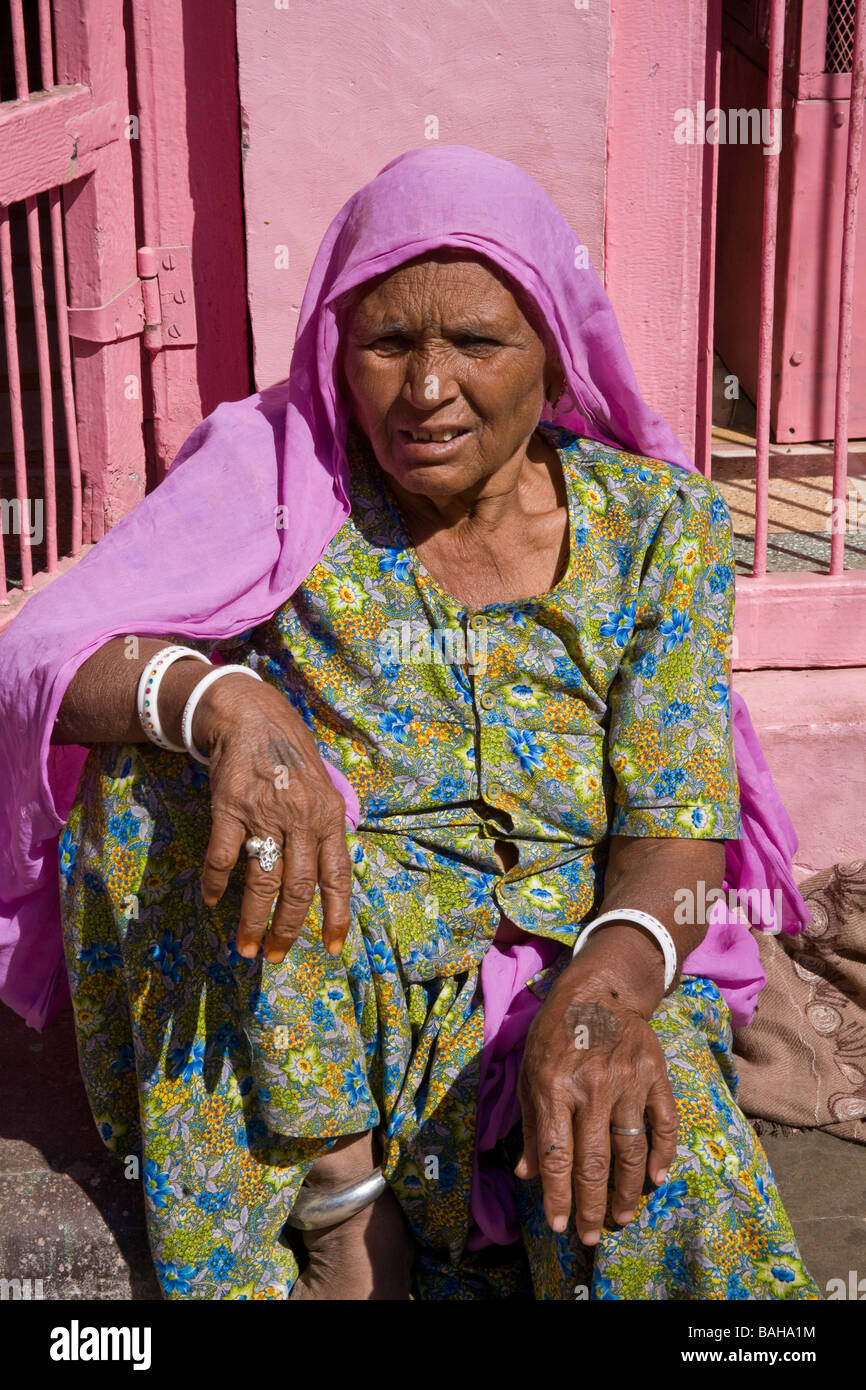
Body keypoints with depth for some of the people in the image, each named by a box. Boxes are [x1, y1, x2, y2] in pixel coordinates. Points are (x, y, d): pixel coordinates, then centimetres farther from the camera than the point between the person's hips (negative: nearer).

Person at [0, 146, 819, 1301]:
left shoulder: (656, 523, -1)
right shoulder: (273, 472, -4)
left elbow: (676, 826, -7)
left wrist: (612, 979, -29)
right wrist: (220, 701, -35)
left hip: (566, 965, 0)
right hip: (311, 987, 1)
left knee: (674, 1207, -30)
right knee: (165, 735, -25)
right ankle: (333, 1187, -15)